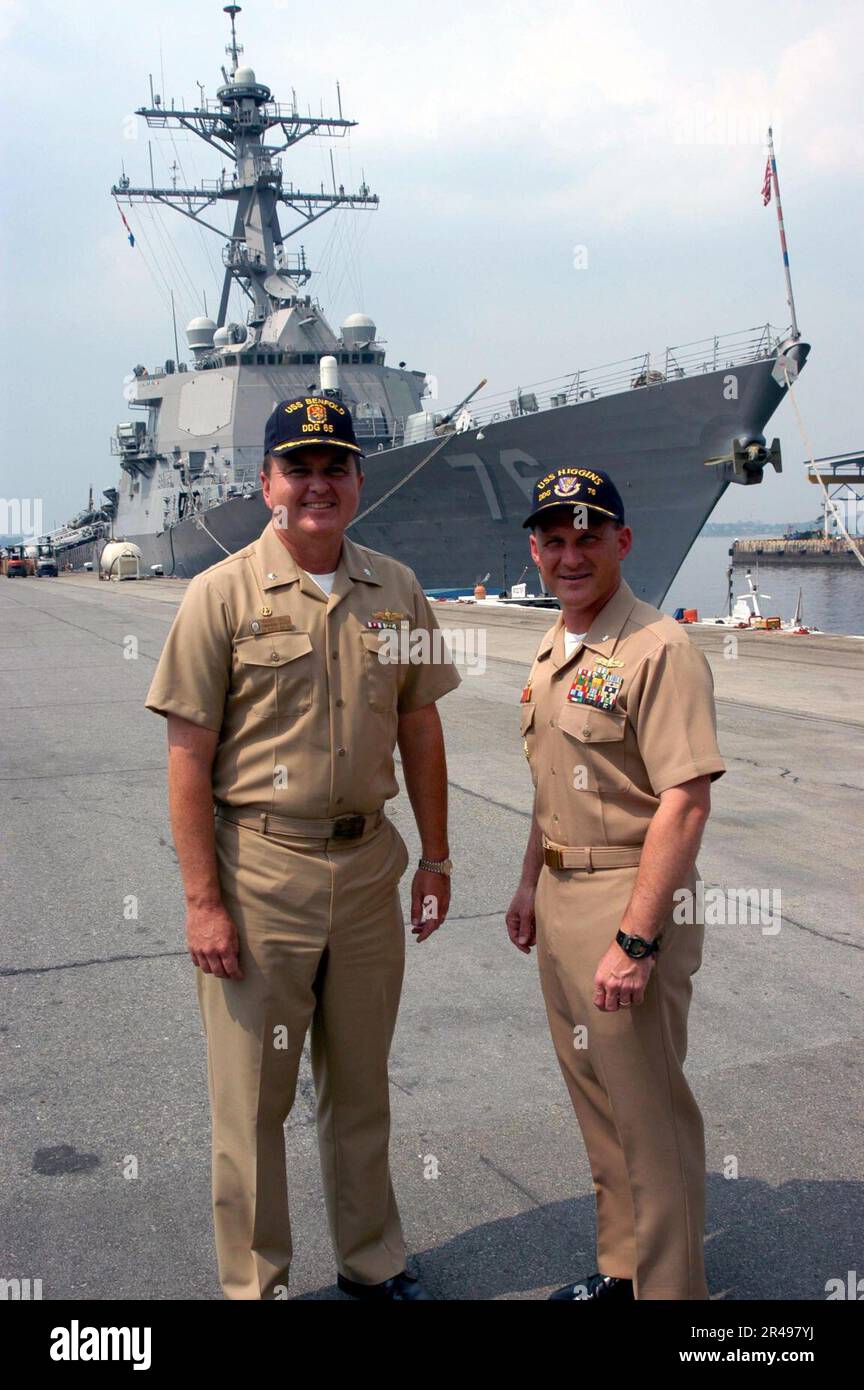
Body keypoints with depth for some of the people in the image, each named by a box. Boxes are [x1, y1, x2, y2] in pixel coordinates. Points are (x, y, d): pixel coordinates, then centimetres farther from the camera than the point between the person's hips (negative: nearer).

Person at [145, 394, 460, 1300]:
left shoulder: (396, 590, 5)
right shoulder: (222, 595, -8)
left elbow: (419, 728, 12)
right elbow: (188, 759, -9)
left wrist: (435, 858, 11)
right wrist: (203, 900, -13)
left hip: (368, 865, 4)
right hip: (259, 869, -4)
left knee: (360, 1087, 18)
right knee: (252, 1097, 7)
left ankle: (371, 1260, 36)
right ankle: (254, 1283, 26)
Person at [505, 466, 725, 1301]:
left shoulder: (659, 650, -18)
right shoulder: (551, 648, 11)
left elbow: (685, 803, -23)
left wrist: (635, 940, -26)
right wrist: (530, 882, 23)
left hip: (631, 900, -9)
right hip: (561, 899, 9)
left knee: (650, 1113, 1)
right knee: (597, 1103, 20)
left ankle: (668, 1287, 17)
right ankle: (621, 1267, 36)